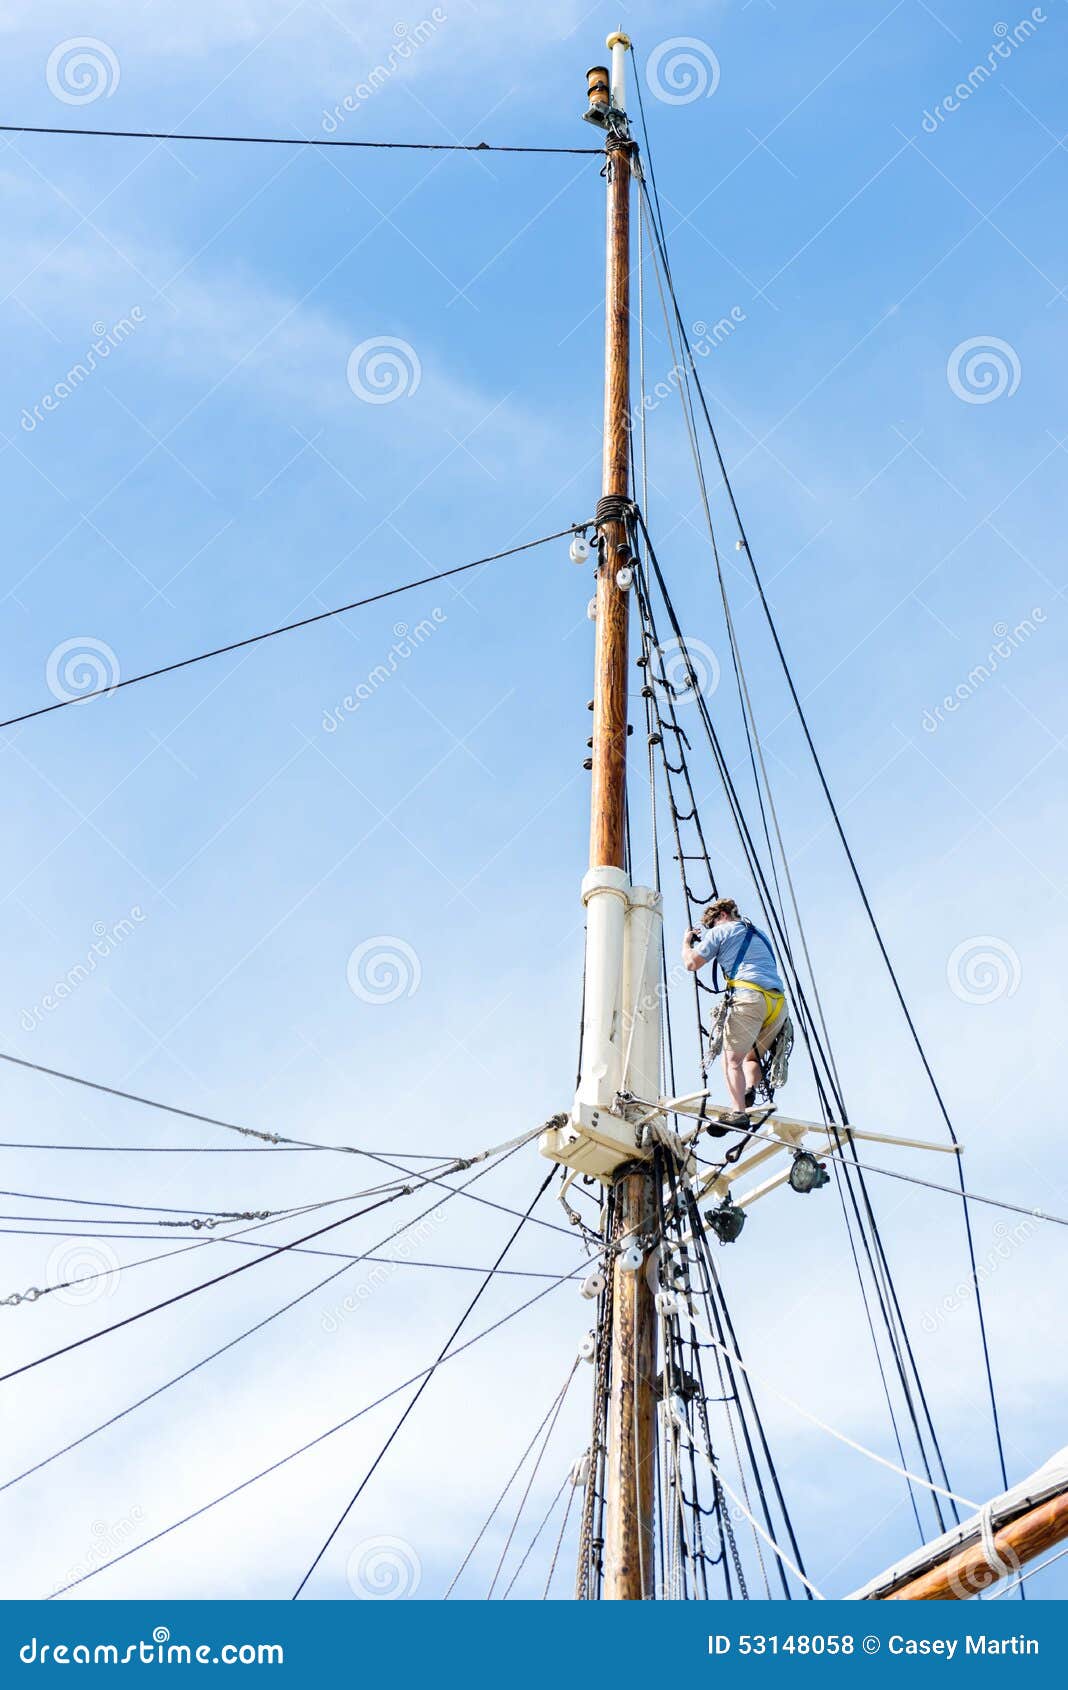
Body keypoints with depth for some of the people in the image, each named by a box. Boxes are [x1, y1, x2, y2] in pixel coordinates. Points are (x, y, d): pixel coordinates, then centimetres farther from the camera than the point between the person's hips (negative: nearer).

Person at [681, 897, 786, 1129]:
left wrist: (687, 942, 32)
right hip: (778, 1001, 7)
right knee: (751, 1056, 19)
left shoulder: (721, 931, 12)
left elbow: (692, 963, 11)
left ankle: (739, 1112, -22)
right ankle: (750, 1089, -11)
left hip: (749, 997, -6)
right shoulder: (760, 935, 33)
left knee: (732, 1059, -5)